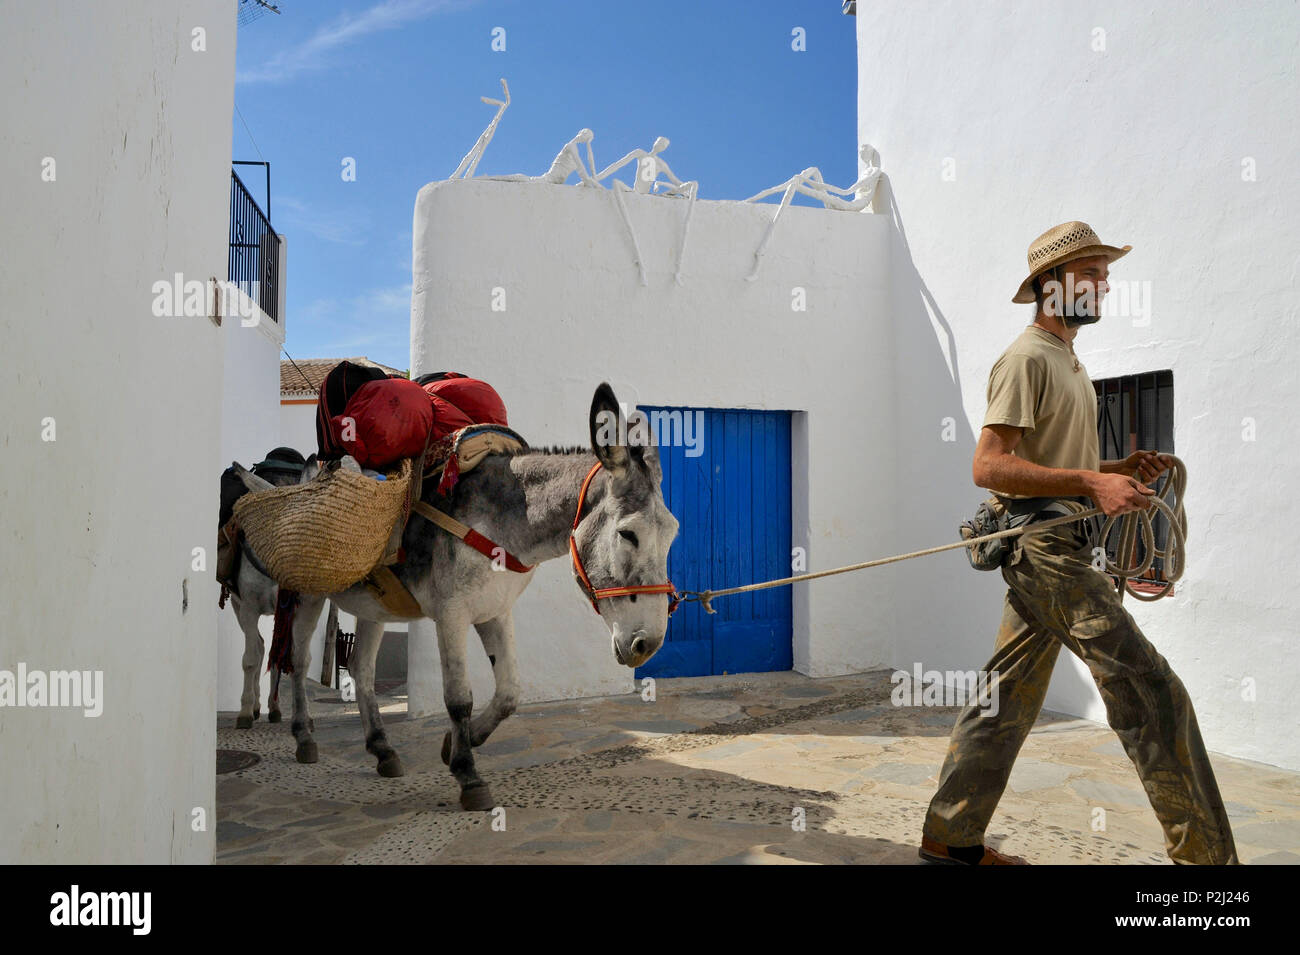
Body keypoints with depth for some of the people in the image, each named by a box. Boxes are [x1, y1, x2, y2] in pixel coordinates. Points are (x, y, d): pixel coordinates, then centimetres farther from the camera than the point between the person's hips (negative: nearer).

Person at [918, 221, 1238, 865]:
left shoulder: (1068, 361, 23)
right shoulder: (1027, 358, -9)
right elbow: (989, 466, -20)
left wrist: (1120, 471, 10)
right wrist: (1092, 484, -26)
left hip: (1054, 551, 10)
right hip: (1048, 547, -10)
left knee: (1007, 695, 11)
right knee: (1150, 693, -6)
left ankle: (951, 836, 20)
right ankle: (1203, 852, 7)